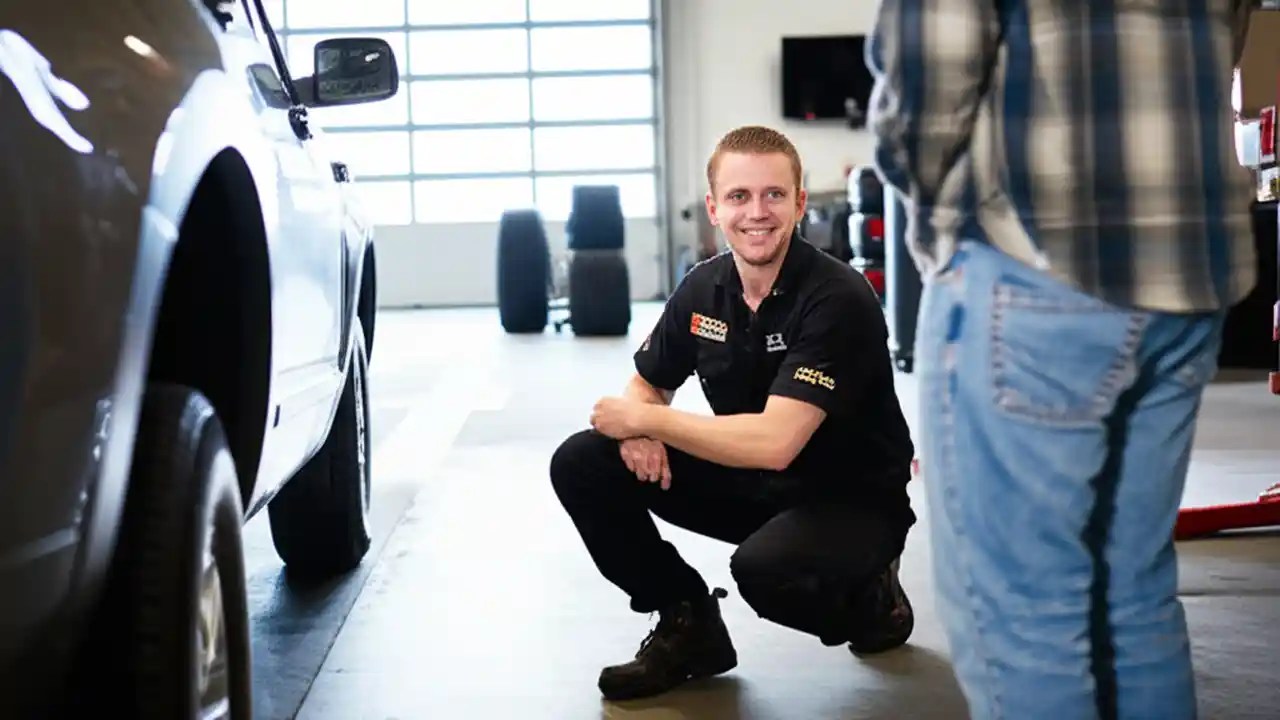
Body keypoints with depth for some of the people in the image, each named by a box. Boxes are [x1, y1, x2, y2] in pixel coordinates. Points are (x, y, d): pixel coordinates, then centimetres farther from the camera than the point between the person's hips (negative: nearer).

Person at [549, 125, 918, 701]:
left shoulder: (838, 300, -25)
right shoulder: (703, 288, -5)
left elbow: (774, 443, -33)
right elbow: (645, 387, 10)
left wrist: (643, 419, -22)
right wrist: (638, 432, -15)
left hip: (850, 498, -6)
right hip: (754, 482, 6)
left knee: (764, 566, -38)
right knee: (582, 464, -7)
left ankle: (869, 601, -1)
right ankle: (689, 627, 7)